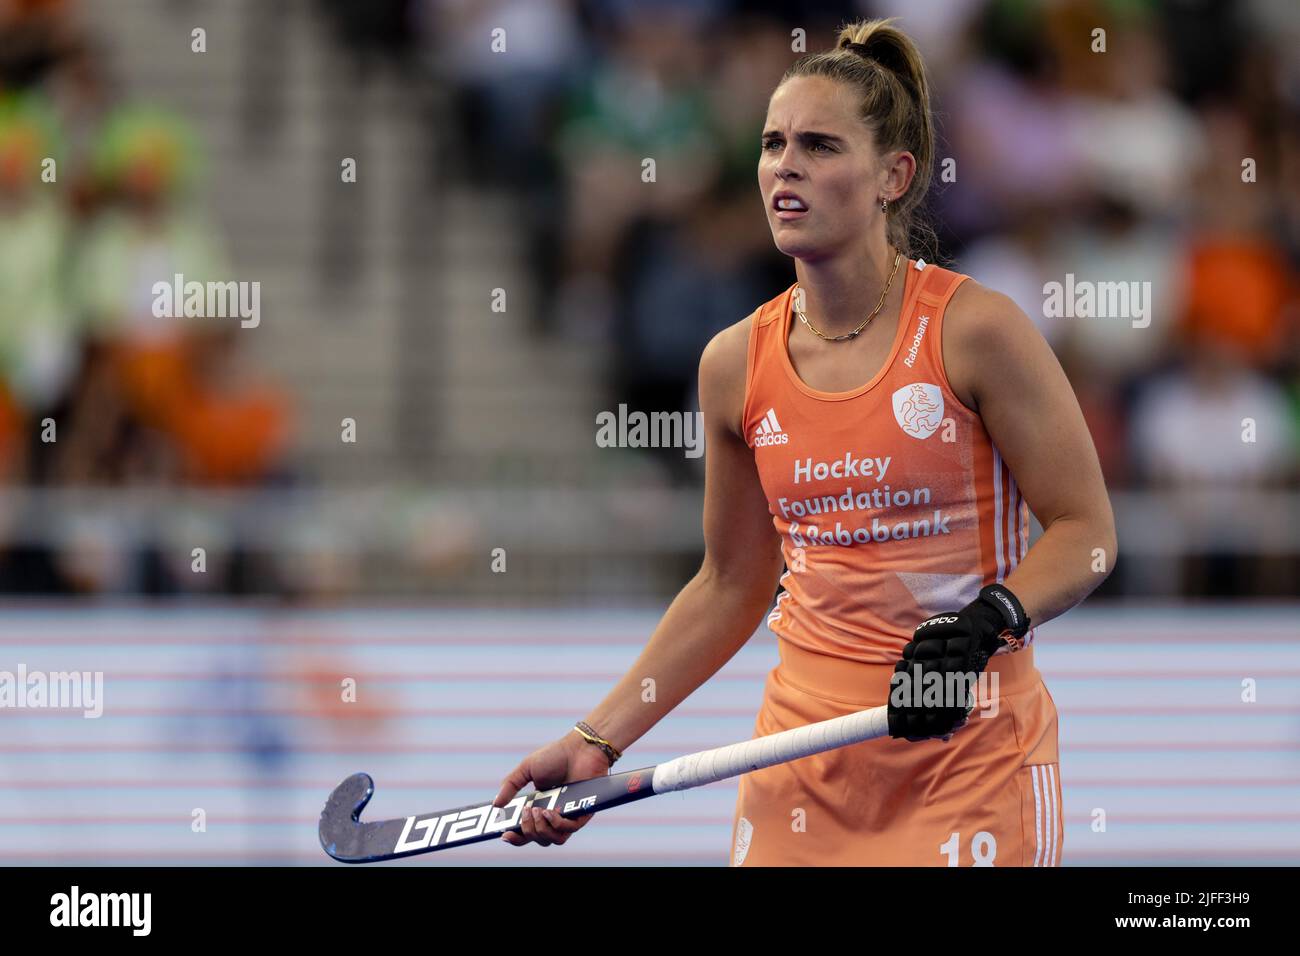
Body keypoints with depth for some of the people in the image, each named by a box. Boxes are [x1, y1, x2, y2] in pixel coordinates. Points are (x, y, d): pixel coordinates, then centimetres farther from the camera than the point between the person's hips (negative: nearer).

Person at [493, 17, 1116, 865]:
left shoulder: (975, 332, -10)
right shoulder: (737, 364, 4)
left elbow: (1086, 532, -7)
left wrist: (983, 623, -25)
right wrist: (597, 743, 9)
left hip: (968, 752, -4)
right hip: (805, 750, 4)